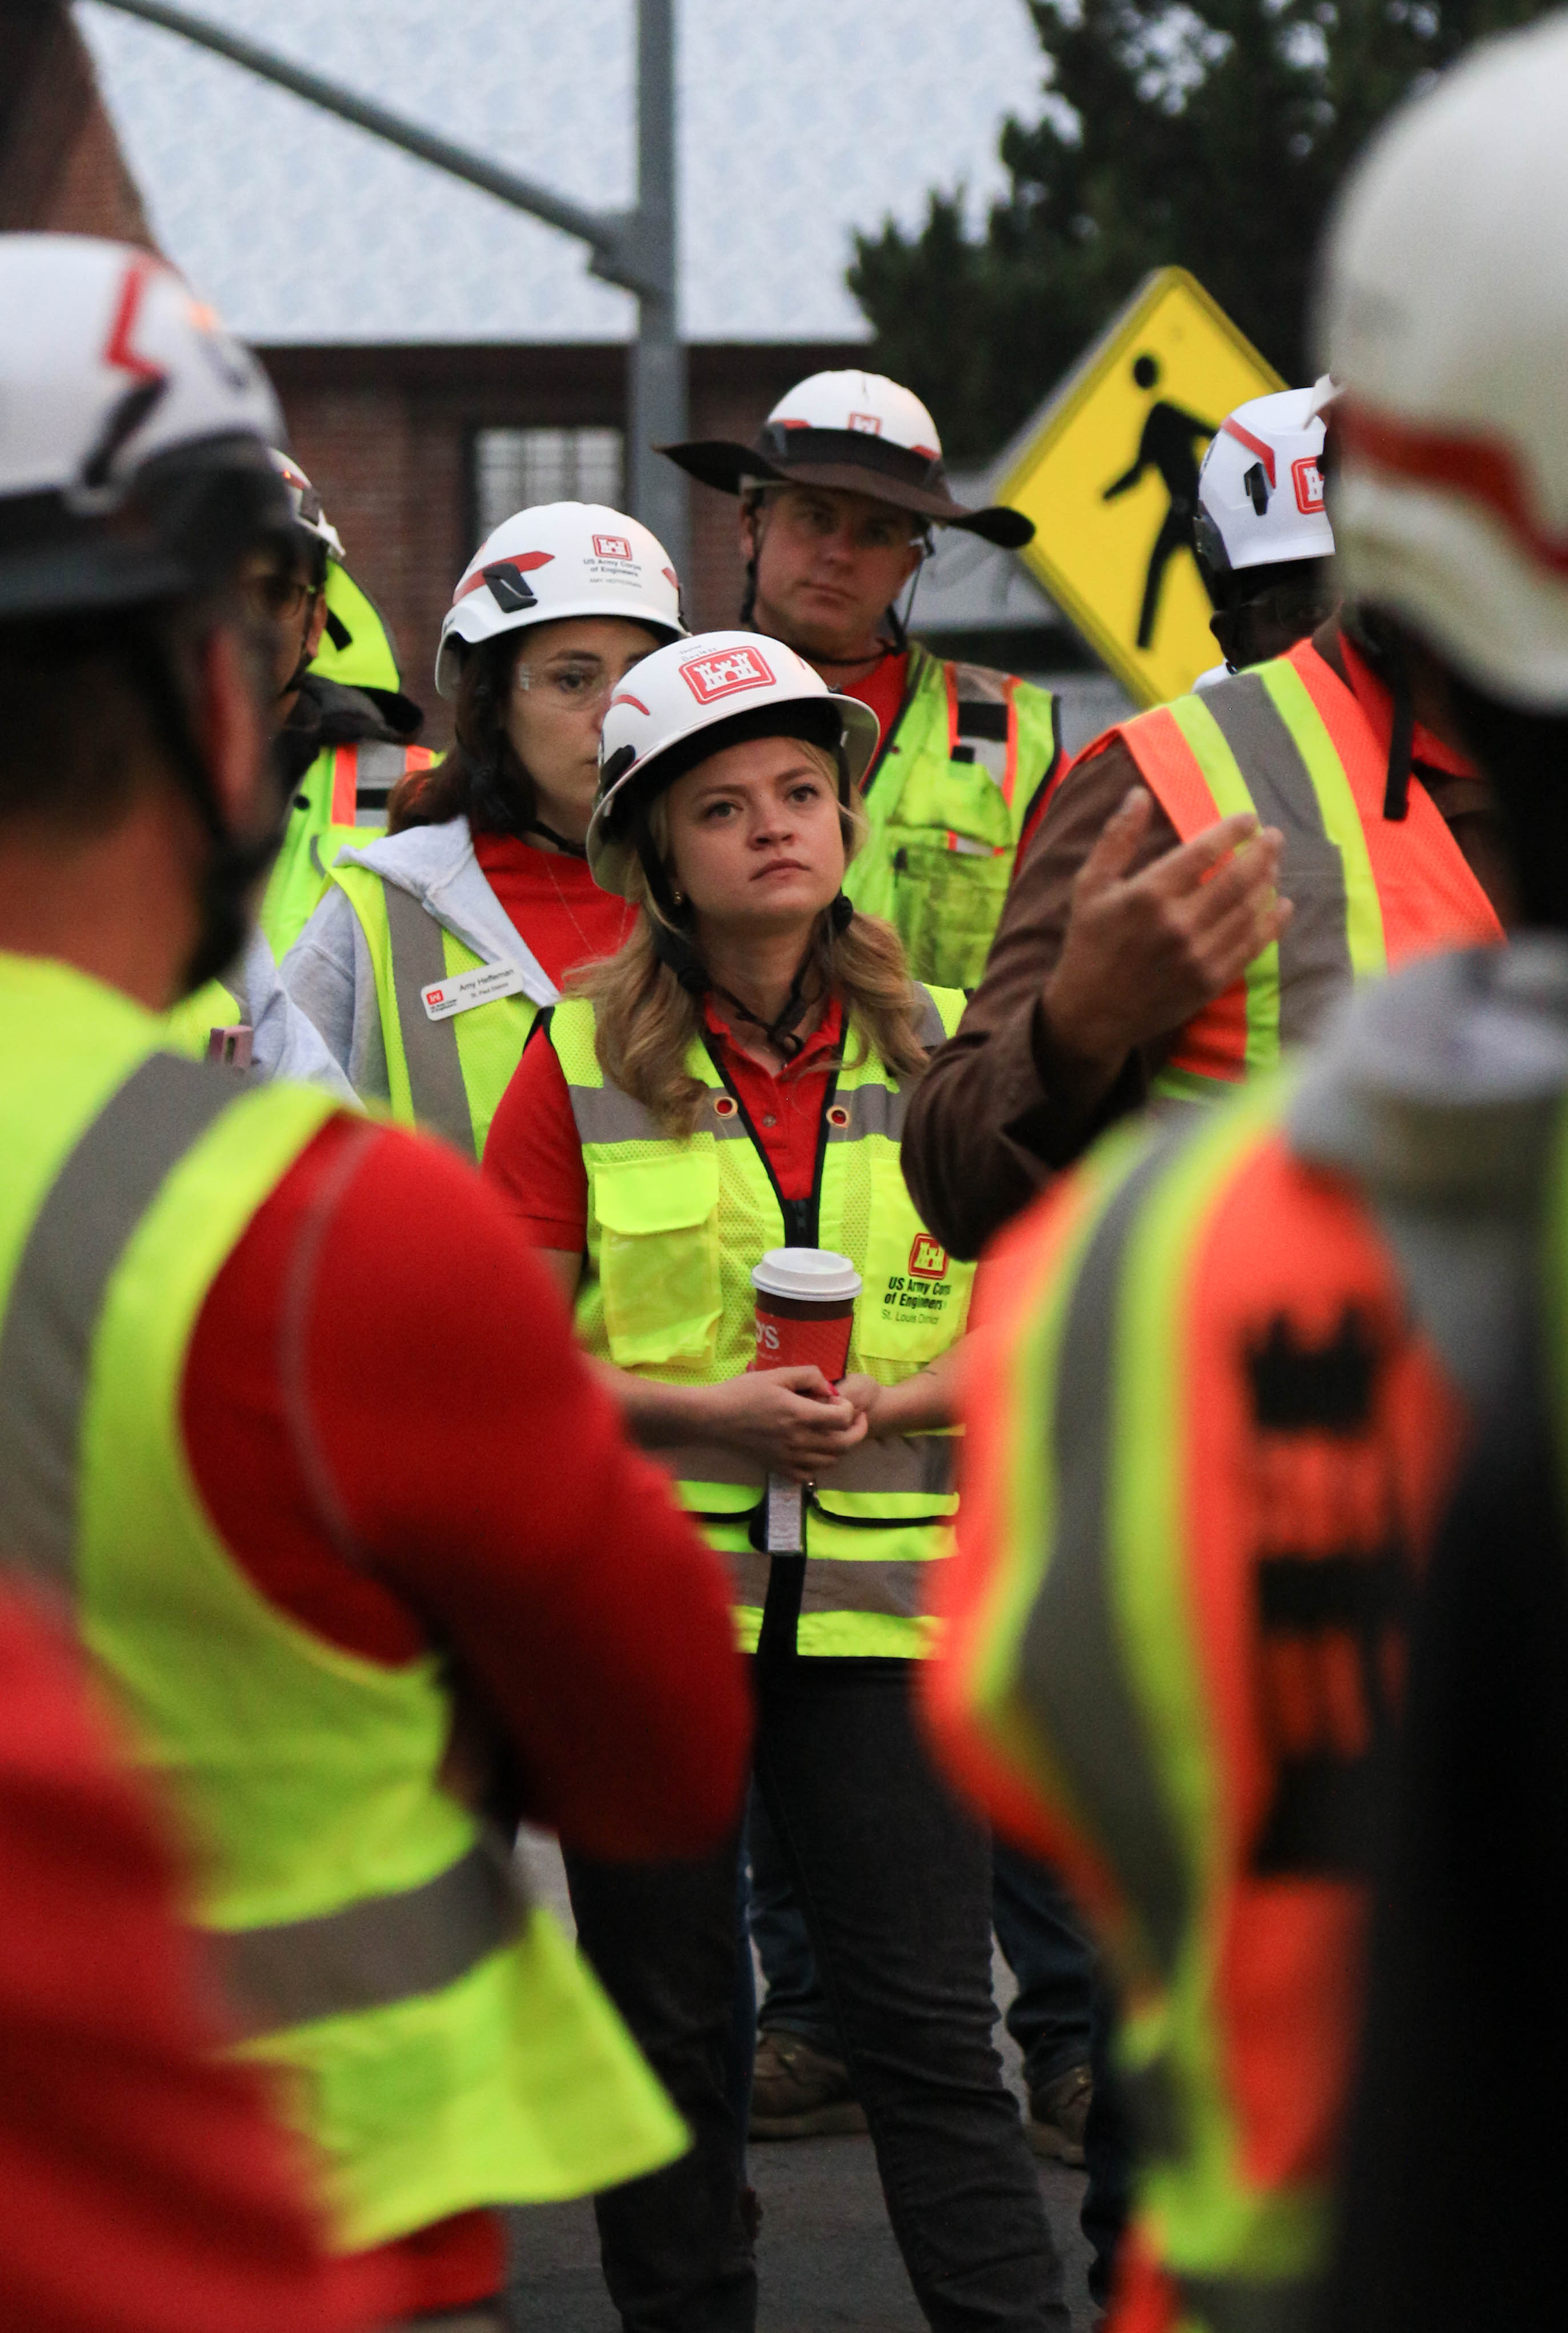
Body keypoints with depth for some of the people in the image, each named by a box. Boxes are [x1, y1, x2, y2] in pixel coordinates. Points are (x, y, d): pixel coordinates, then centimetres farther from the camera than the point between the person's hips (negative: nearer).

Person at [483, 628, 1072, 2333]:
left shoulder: (943, 1055, 5)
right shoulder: (581, 1063, -1)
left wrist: (897, 1401, -11)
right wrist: (705, 1408, -15)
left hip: (878, 1598, 1)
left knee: (932, 2037, -2)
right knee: (666, 2038, 8)